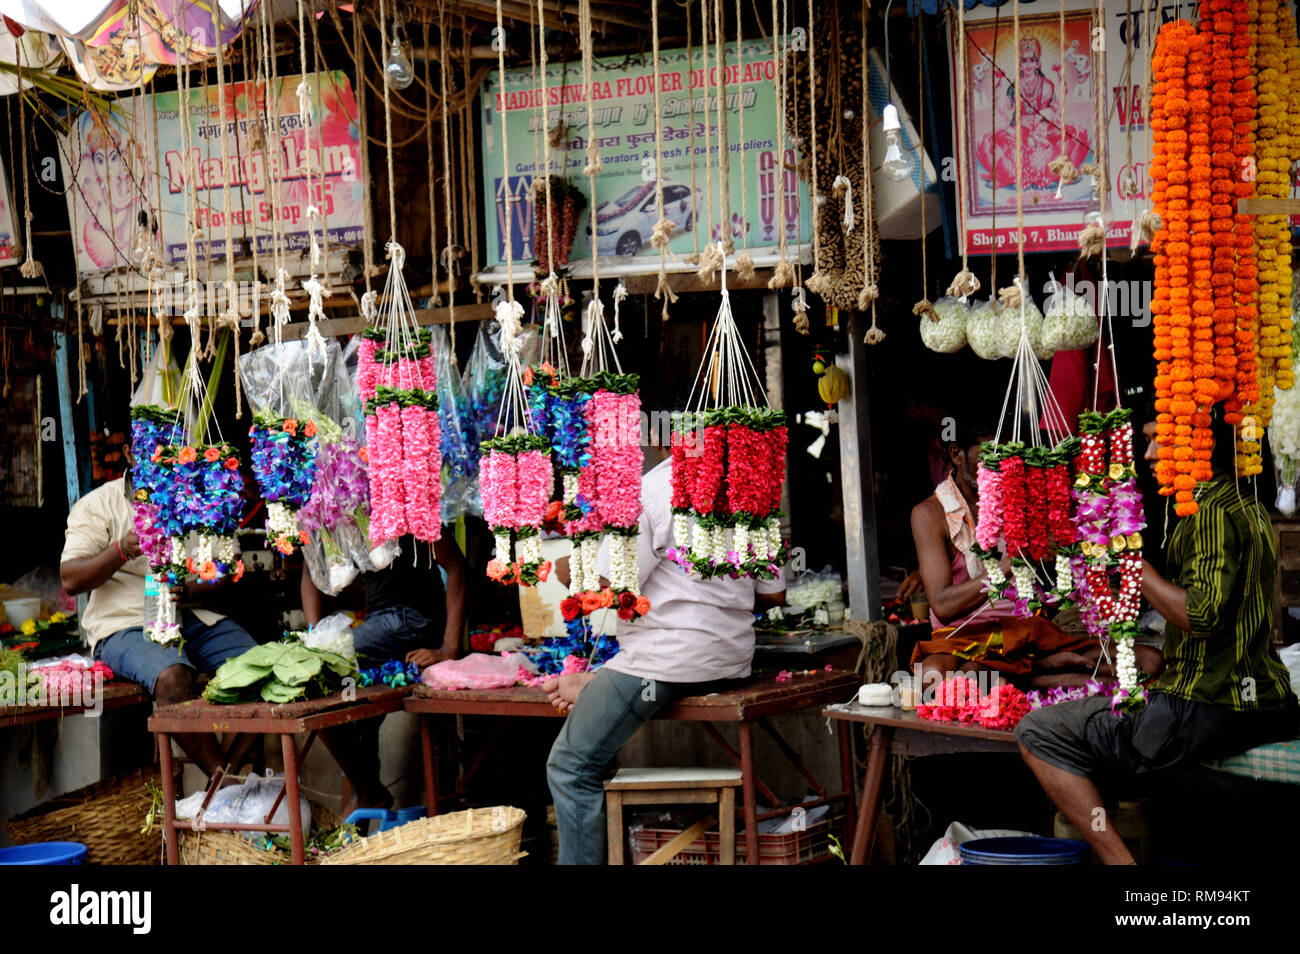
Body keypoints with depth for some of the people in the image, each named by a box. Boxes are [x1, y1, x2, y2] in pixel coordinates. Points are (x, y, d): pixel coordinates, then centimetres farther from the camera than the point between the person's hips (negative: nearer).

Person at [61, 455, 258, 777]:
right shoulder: (97, 505, 6)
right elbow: (70, 580, -4)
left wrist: (188, 590, -13)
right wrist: (122, 550, -21)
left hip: (195, 616, 4)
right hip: (126, 625, -4)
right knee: (172, 676, -36)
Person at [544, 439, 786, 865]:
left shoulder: (647, 492, -12)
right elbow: (774, 594, 12)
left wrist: (570, 571, 3)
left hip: (667, 655, -8)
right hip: (732, 656, 8)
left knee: (572, 766, 0)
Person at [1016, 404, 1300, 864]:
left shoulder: (1212, 514, -15)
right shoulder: (1250, 507, 16)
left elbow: (1201, 615, -27)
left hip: (1207, 713, -10)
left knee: (1037, 732, -7)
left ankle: (1120, 861, -16)